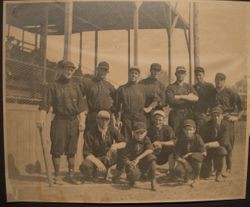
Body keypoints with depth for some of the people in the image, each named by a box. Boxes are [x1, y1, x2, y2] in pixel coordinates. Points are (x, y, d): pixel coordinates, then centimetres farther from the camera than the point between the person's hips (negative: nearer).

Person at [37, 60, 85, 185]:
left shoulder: (75, 87, 13)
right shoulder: (52, 86, 1)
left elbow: (80, 107, 11)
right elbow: (45, 105, -7)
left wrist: (81, 122, 1)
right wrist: (42, 119, -20)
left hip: (73, 122, 4)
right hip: (59, 121, -3)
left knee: (71, 151, 10)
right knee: (57, 150, 0)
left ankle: (71, 175, 20)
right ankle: (57, 176, 12)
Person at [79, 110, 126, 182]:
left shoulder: (112, 130, -4)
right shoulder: (90, 134, -14)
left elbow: (124, 143, -4)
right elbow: (87, 153, -16)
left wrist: (116, 145, -27)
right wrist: (97, 162, -33)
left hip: (109, 159, 3)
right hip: (95, 158, -3)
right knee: (84, 166, -36)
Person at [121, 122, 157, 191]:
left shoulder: (146, 139, -6)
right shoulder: (131, 142, -11)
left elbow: (150, 150, -24)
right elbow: (125, 157, -9)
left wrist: (138, 158, -32)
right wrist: (130, 163, -30)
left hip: (144, 162, 2)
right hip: (133, 164, -2)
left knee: (151, 157, -30)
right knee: (134, 174, -34)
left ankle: (153, 180, -14)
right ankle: (132, 180, 8)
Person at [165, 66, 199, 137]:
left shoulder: (189, 87, 15)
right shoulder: (170, 87, 6)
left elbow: (196, 98, -3)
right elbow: (170, 100, -12)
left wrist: (180, 96, -8)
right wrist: (188, 97, -3)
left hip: (188, 114, 3)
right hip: (175, 115, -3)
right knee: (175, 134, -5)